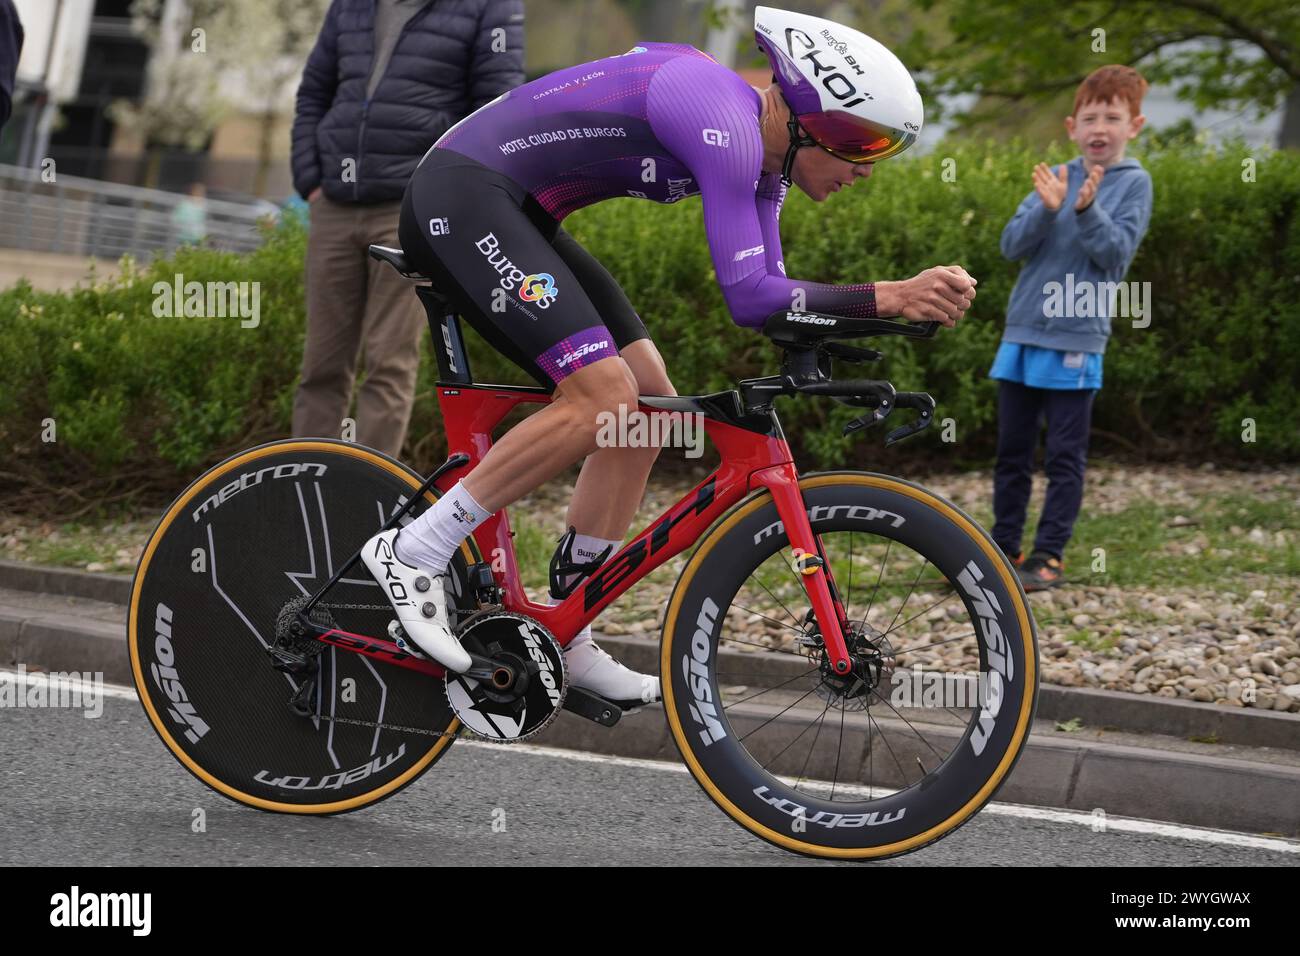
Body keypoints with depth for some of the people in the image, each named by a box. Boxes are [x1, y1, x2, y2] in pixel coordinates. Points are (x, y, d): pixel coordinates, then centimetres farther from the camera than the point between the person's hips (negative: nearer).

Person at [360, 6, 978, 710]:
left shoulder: (763, 149, 8)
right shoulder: (726, 123, -22)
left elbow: (769, 294, 7)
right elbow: (750, 299, -27)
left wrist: (907, 300, -3)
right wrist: (886, 297, -25)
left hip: (514, 216, 11)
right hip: (460, 197, -11)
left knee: (650, 401, 6)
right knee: (603, 395, -22)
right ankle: (415, 550, -13)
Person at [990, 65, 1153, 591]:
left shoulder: (1133, 183, -1)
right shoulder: (1056, 178, 8)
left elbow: (1116, 253, -11)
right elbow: (1013, 244, -1)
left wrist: (1087, 210, -25)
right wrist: (1047, 209, -18)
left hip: (1076, 340, -4)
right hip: (1023, 331, 4)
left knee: (1065, 457, -1)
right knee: (1012, 452, 10)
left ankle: (1049, 554, 3)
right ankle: (1004, 548, 19)